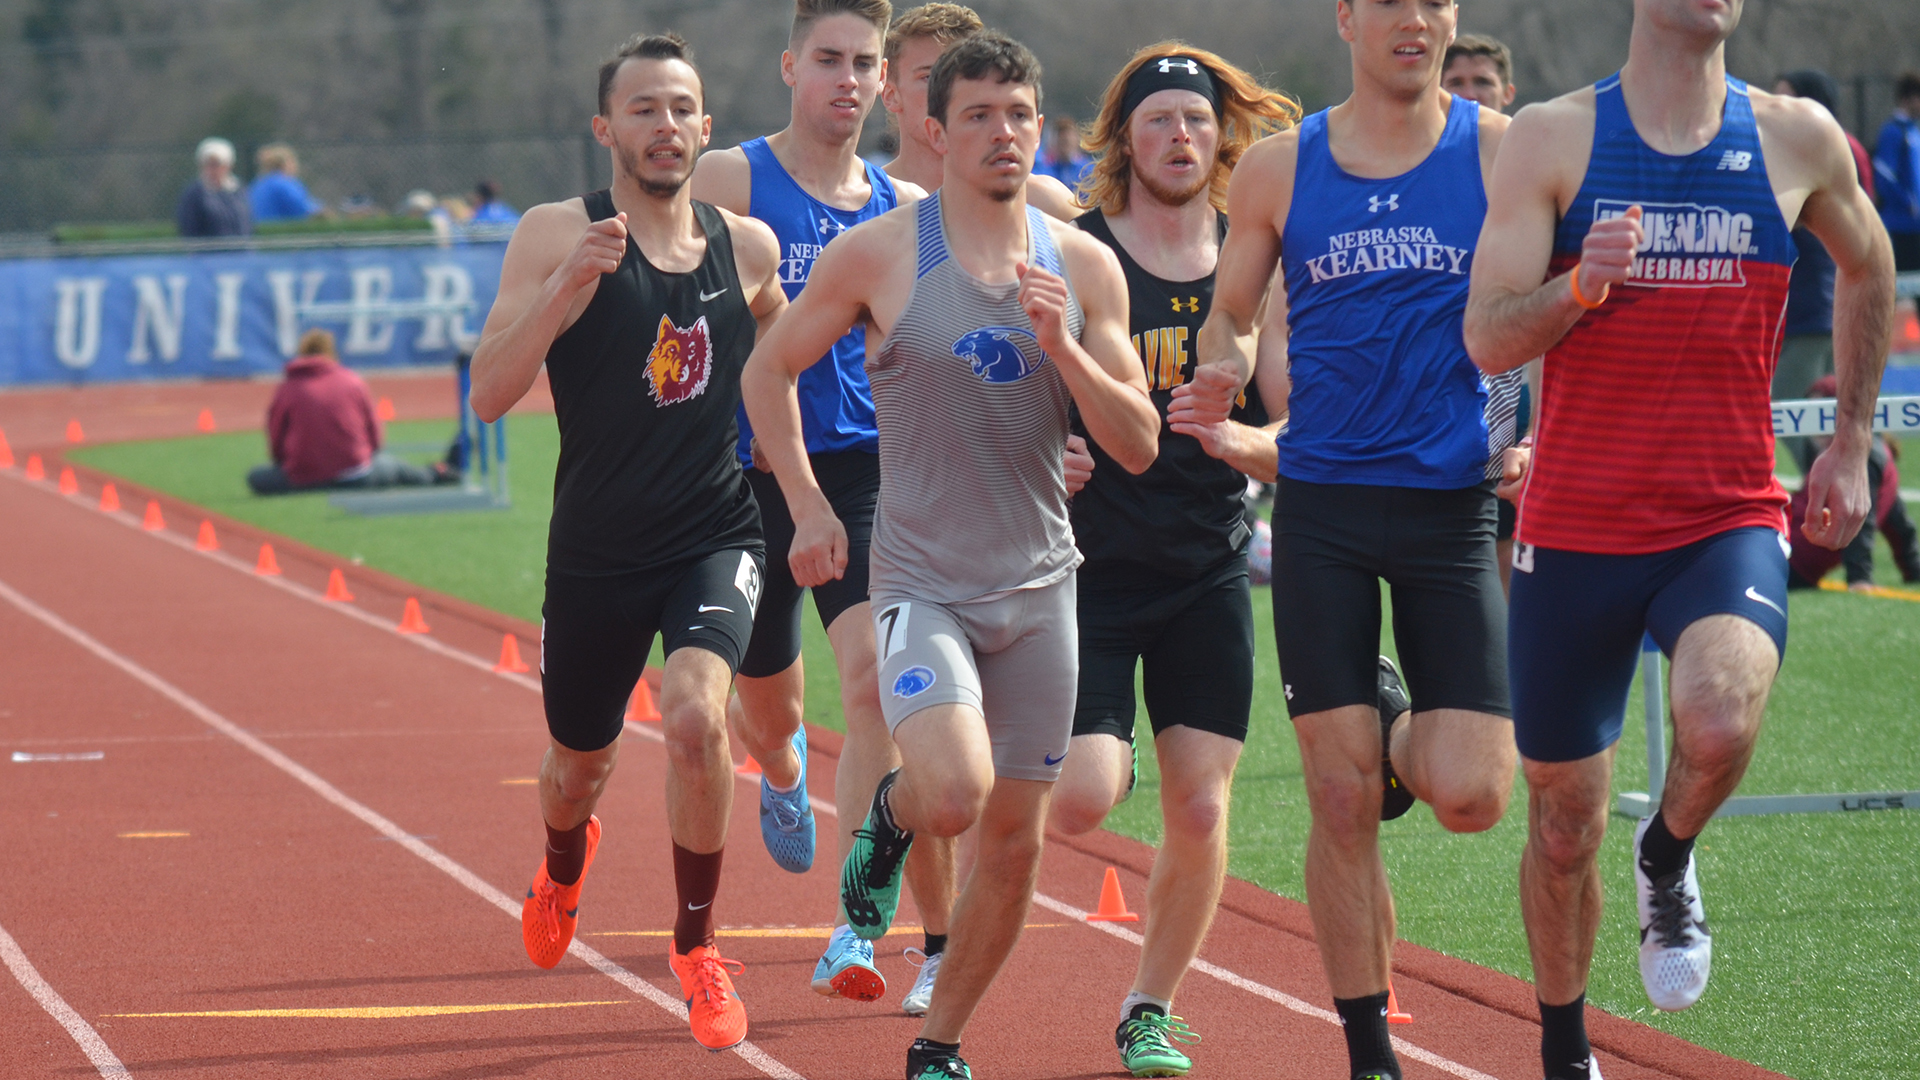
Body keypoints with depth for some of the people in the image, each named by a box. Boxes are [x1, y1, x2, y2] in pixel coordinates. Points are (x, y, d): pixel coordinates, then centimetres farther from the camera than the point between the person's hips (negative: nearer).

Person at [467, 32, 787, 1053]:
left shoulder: (747, 247, 1)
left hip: (716, 537, 0)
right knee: (580, 760, 18)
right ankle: (564, 865, 57)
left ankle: (696, 942, -5)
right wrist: (568, 286, -29)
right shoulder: (556, 235, -9)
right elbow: (489, 394, -17)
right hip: (595, 551, 0)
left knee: (696, 713, -26)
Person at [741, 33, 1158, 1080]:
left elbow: (1138, 446, 0)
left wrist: (1063, 349, -15)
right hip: (920, 579, -4)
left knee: (1015, 840, 6)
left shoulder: (1084, 266, 2)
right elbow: (767, 370, 7)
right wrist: (807, 506, 1)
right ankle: (890, 813, 12)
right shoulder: (877, 254, -6)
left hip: (1038, 583, 4)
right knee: (954, 795, -25)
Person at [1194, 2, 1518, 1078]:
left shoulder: (1502, 151, 1)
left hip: (1453, 503, -1)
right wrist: (1222, 380, -5)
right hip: (1323, 506, 1)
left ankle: (1399, 732, 25)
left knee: (1471, 795, -11)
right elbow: (1230, 314, 16)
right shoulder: (1279, 167, 5)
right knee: (1343, 804, -1)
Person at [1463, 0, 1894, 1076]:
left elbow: (1867, 268, 22)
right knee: (1564, 825, 8)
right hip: (1575, 532, 0)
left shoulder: (1798, 139, 2)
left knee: (1719, 723, -31)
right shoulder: (1552, 138, -3)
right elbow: (1489, 339, -7)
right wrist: (1580, 284, -27)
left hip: (1730, 522, 0)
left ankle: (1668, 863, 4)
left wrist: (1850, 445, 21)